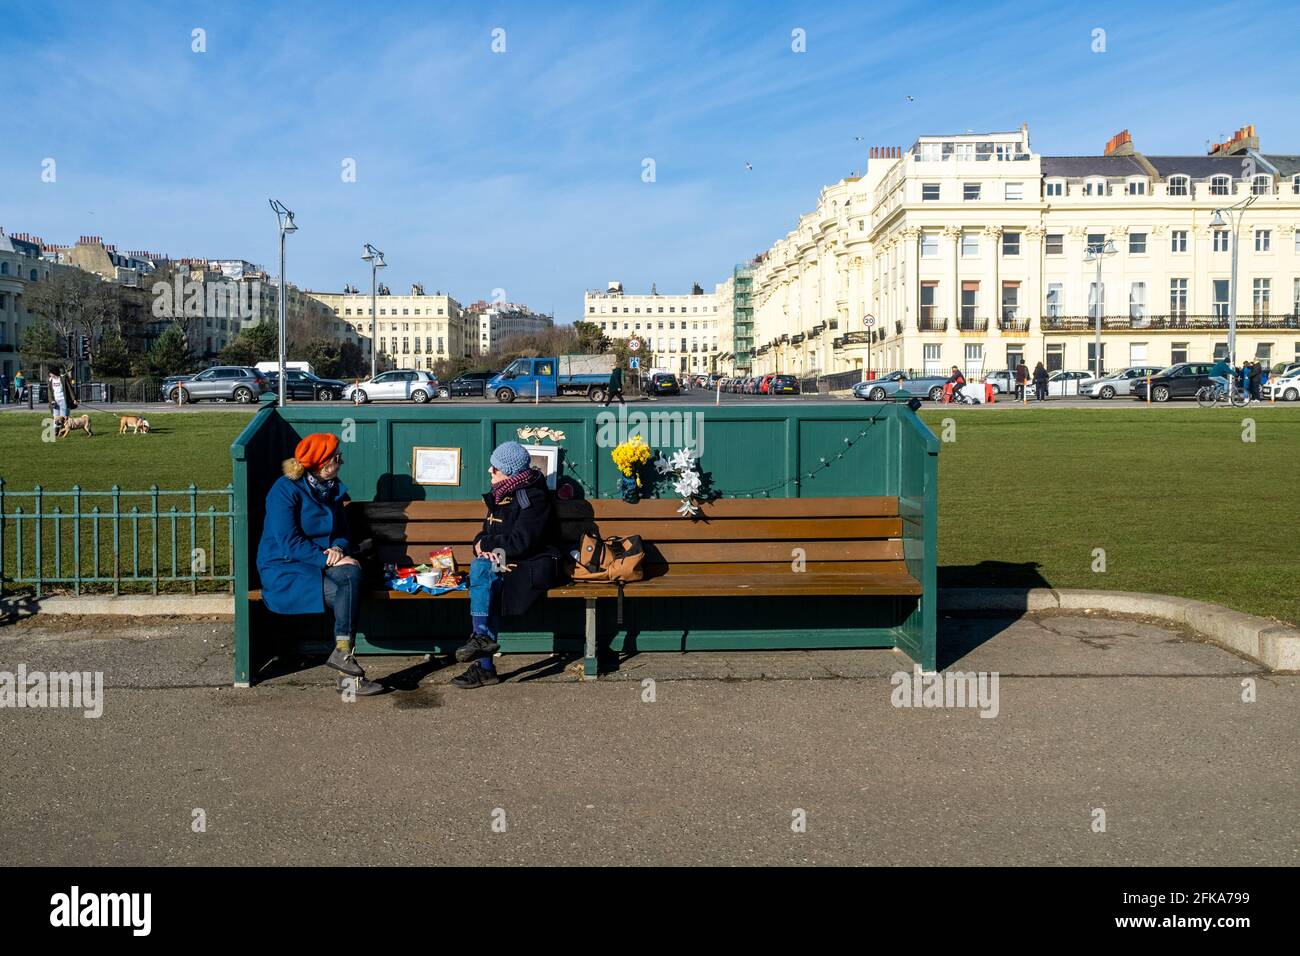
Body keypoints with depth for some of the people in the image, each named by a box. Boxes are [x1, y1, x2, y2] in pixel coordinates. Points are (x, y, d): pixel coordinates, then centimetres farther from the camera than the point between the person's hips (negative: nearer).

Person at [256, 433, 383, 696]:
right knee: (347, 590, -30)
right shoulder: (286, 490, -11)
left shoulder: (333, 489, 11)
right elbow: (288, 542, -17)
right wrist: (328, 559, -25)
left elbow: (343, 533, 15)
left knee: (351, 573, -30)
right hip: (283, 569, -5)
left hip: (318, 565, 6)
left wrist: (338, 548, -9)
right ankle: (344, 654, -27)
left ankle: (343, 652, -34)